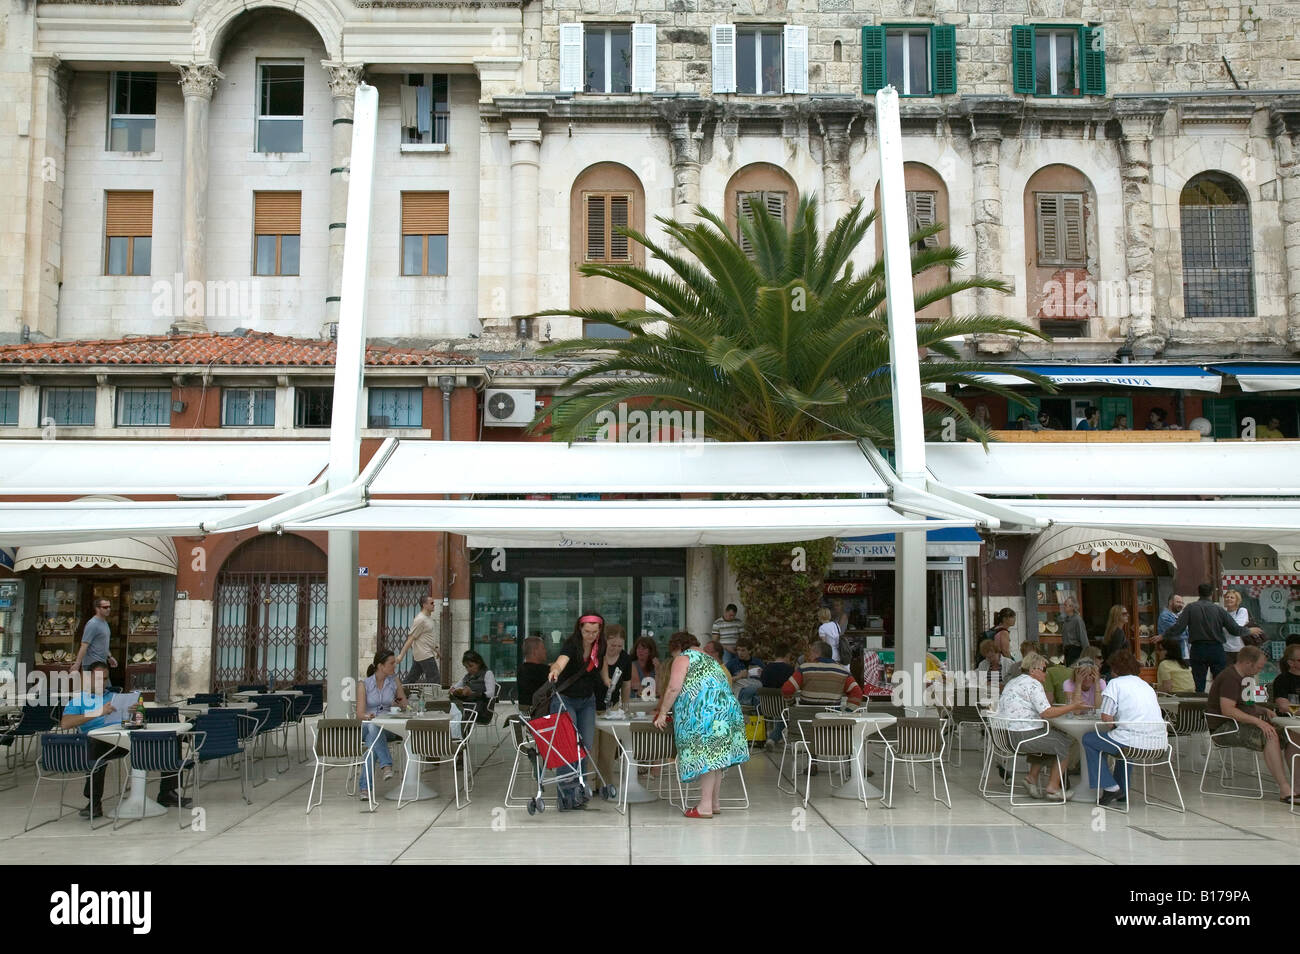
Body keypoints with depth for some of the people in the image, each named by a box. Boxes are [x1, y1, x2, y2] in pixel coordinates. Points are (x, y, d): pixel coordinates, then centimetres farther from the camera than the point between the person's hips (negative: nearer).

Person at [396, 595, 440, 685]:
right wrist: (401, 655, -19)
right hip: (425, 655, -10)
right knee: (435, 678, -7)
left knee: (412, 678, 13)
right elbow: (410, 638, -18)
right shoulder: (420, 620, -16)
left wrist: (436, 649, 28)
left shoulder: (429, 617, 14)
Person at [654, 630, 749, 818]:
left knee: (705, 755, -8)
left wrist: (663, 713, -4)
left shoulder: (682, 658, 2)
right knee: (716, 754, 11)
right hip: (725, 709, 9)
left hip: (705, 711, -9)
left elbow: (674, 688, -10)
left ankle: (705, 806, -8)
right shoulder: (706, 658, 28)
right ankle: (714, 803, 16)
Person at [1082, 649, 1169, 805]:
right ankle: (1122, 790, 35)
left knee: (1089, 740, 14)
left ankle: (1110, 787, 9)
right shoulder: (1146, 685, 22)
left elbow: (1106, 718, -6)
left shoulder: (1115, 683, 1)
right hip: (1159, 742, 7)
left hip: (1135, 742, -7)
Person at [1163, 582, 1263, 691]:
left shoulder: (1190, 608, -4)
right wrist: (1250, 631, 20)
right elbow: (1235, 630, 1)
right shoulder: (1219, 609, -1)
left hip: (1197, 649, 0)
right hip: (1216, 649, 0)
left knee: (1198, 686, 5)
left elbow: (1178, 628, -11)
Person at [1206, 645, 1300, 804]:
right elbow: (1227, 710, -25)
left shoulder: (1245, 677, 19)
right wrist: (1258, 721, -29)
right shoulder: (1230, 678, -14)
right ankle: (1285, 789, -31)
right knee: (1270, 736, -31)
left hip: (1243, 724, 10)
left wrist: (1263, 710, 13)